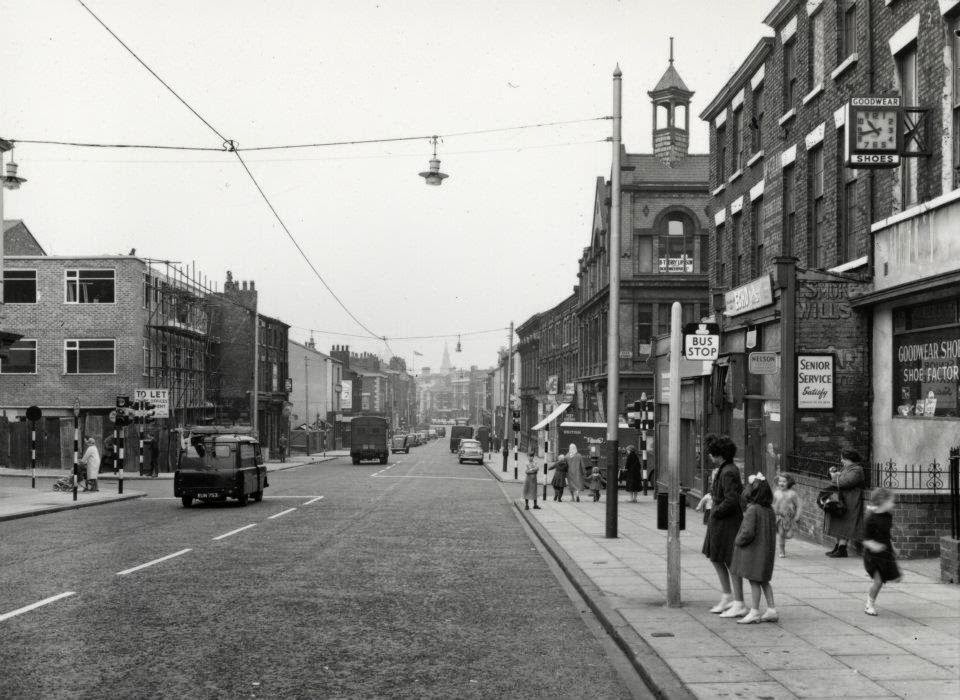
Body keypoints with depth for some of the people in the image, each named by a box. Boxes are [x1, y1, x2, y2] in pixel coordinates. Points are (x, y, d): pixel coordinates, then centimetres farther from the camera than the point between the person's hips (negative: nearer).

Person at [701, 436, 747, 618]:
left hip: (727, 523, -10)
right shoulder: (727, 469, 10)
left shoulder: (728, 473, -21)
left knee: (731, 562, -3)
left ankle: (739, 605, 5)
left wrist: (716, 513, -14)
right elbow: (740, 491, 18)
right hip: (719, 523, 10)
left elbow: (731, 500, -27)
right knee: (715, 558, 18)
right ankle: (727, 597, 25)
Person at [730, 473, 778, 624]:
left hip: (753, 550, -8)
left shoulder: (752, 509, -19)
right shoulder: (769, 510, 5)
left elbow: (748, 532, -23)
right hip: (766, 549, 8)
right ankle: (771, 610, 19)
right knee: (764, 581, 16)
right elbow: (774, 529, 11)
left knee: (754, 581, -1)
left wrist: (738, 541, -7)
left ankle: (754, 612, 4)